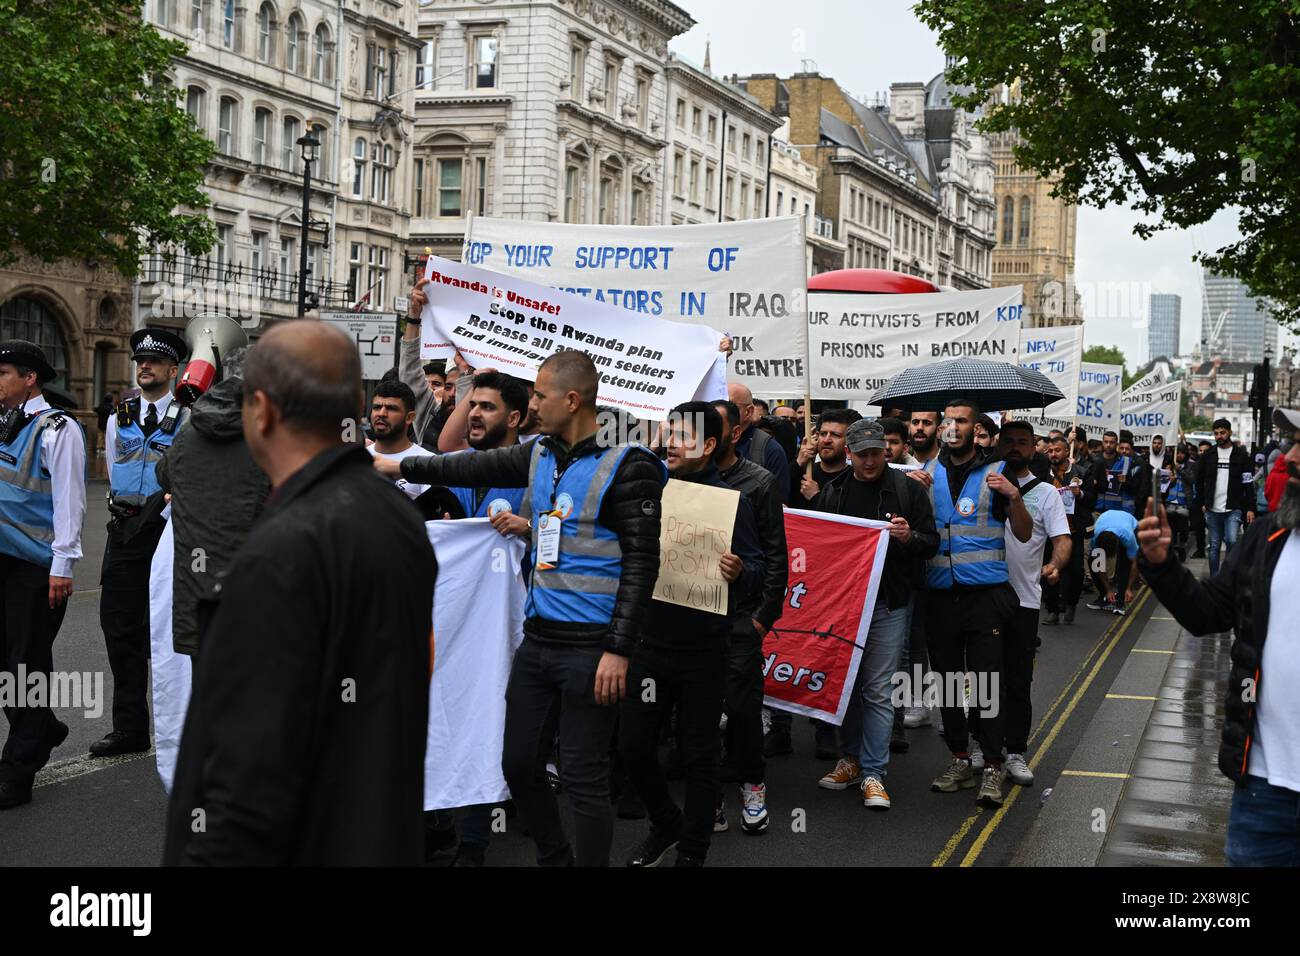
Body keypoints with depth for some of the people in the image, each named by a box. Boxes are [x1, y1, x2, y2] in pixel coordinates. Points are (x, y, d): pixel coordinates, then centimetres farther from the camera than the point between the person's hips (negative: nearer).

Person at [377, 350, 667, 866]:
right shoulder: (540, 455, 10)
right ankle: (554, 856, 34)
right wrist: (395, 466, 17)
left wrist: (618, 650, -19)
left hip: (590, 647, -8)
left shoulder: (626, 465, -13)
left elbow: (641, 562, -15)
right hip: (538, 639, 8)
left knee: (583, 778, -2)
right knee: (519, 764, 15)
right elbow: (474, 468, 20)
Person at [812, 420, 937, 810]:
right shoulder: (832, 492, 7)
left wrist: (910, 537, -21)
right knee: (846, 684, 11)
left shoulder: (907, 490, -1)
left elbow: (932, 543, 0)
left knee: (878, 690, -2)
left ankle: (873, 773, 3)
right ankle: (850, 759, 24)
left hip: (888, 605, -3)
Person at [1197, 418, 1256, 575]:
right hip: (1212, 510, 3)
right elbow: (1199, 481, 16)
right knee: (1213, 546, 7)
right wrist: (1203, 502, 8)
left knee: (1232, 541, -18)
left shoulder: (1241, 455, 1)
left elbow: (1249, 484, 0)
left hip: (1233, 510, -3)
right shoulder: (1208, 455, 7)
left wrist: (1250, 508, -6)